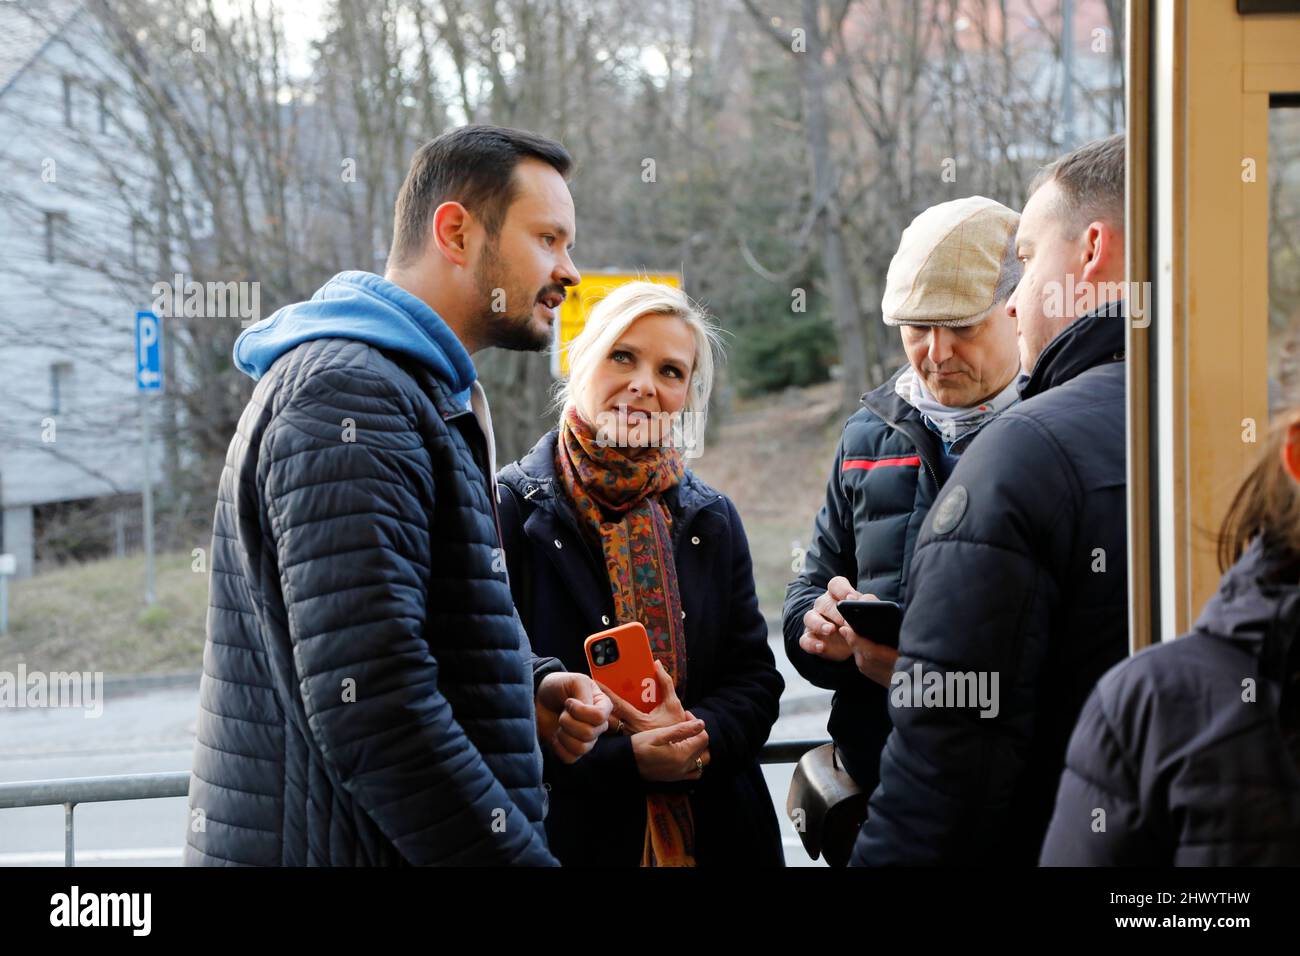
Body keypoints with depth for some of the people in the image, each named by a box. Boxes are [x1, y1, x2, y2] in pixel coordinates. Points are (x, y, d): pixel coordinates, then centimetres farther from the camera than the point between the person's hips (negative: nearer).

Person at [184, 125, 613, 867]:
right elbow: (368, 704, -27)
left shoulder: (414, 393, 16)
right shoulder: (347, 397, -18)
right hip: (345, 847, -10)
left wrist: (526, 688, 4)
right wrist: (519, 856, -24)